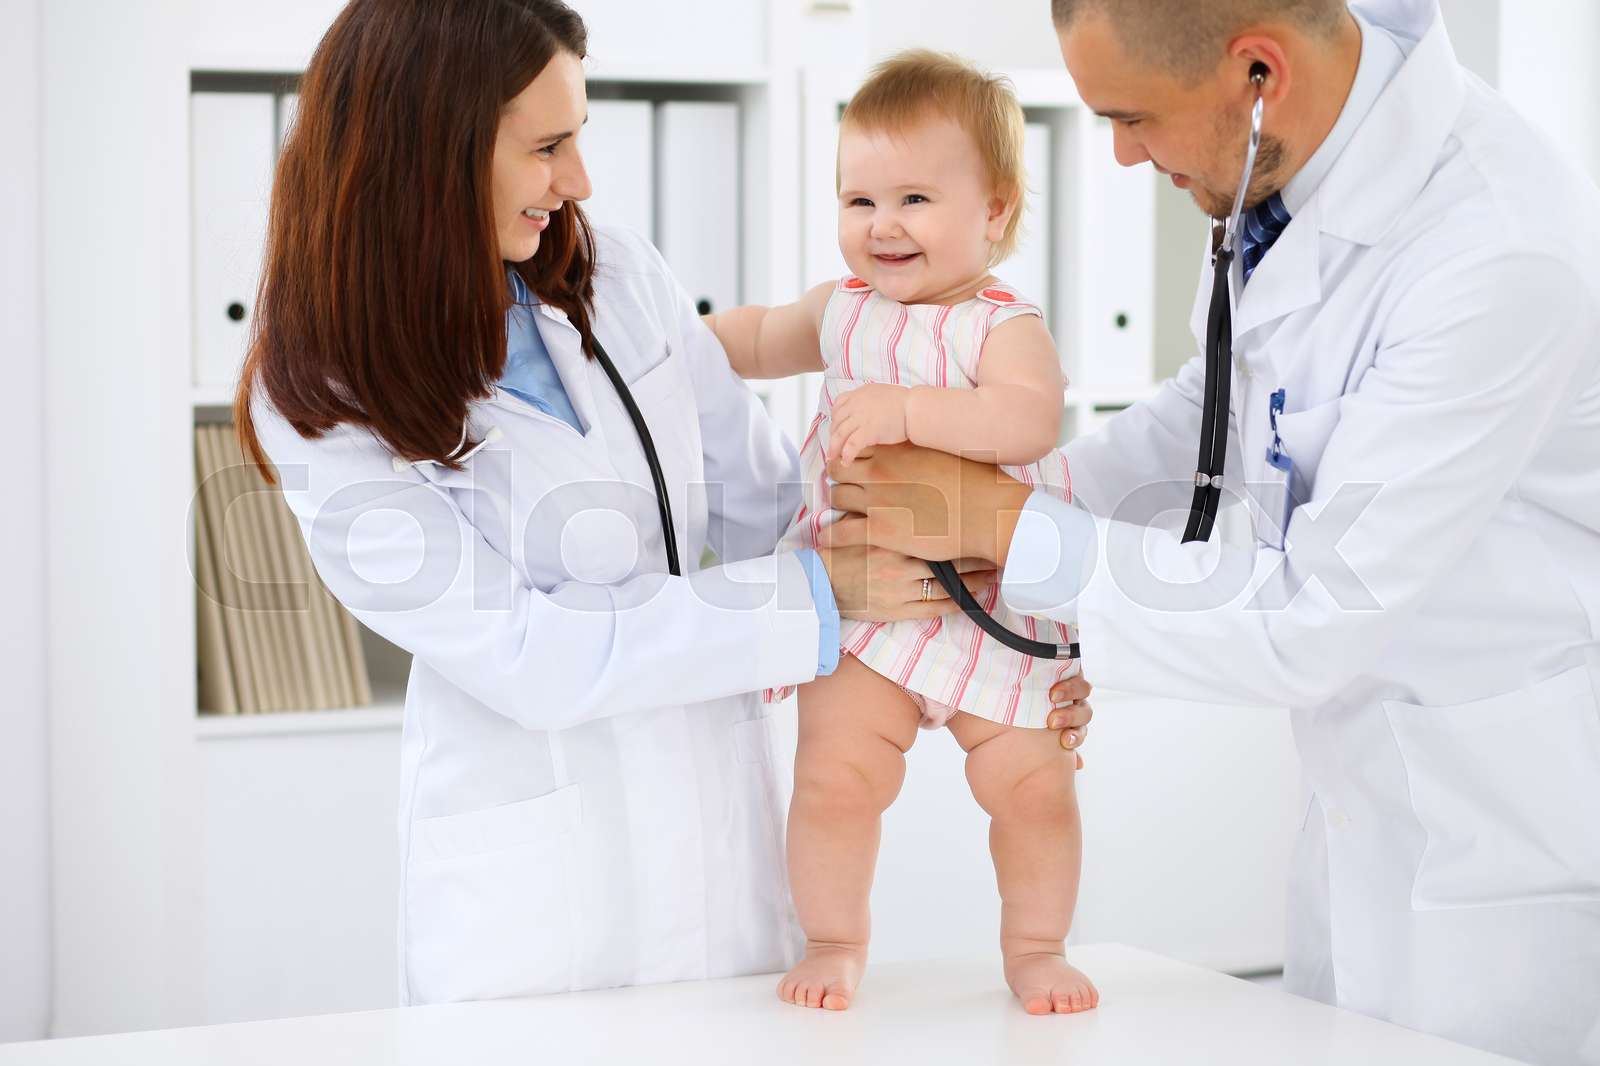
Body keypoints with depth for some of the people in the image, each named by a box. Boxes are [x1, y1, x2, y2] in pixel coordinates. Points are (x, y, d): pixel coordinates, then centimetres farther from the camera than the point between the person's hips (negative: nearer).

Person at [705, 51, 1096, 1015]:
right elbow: (762, 339, 32)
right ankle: (834, 942, 15)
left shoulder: (1004, 326, -10)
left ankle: (1036, 945, 23)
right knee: (837, 774, -10)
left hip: (997, 608, -3)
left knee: (1033, 783, -4)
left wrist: (908, 407, -35)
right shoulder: (844, 311, 9)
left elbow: (1030, 421, -31)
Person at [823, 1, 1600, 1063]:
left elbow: (1314, 618, -25)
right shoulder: (1282, 152, -5)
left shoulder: (1509, 255, -30)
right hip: (1367, 779, 7)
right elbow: (1223, 399, 15)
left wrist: (1004, 521, -20)